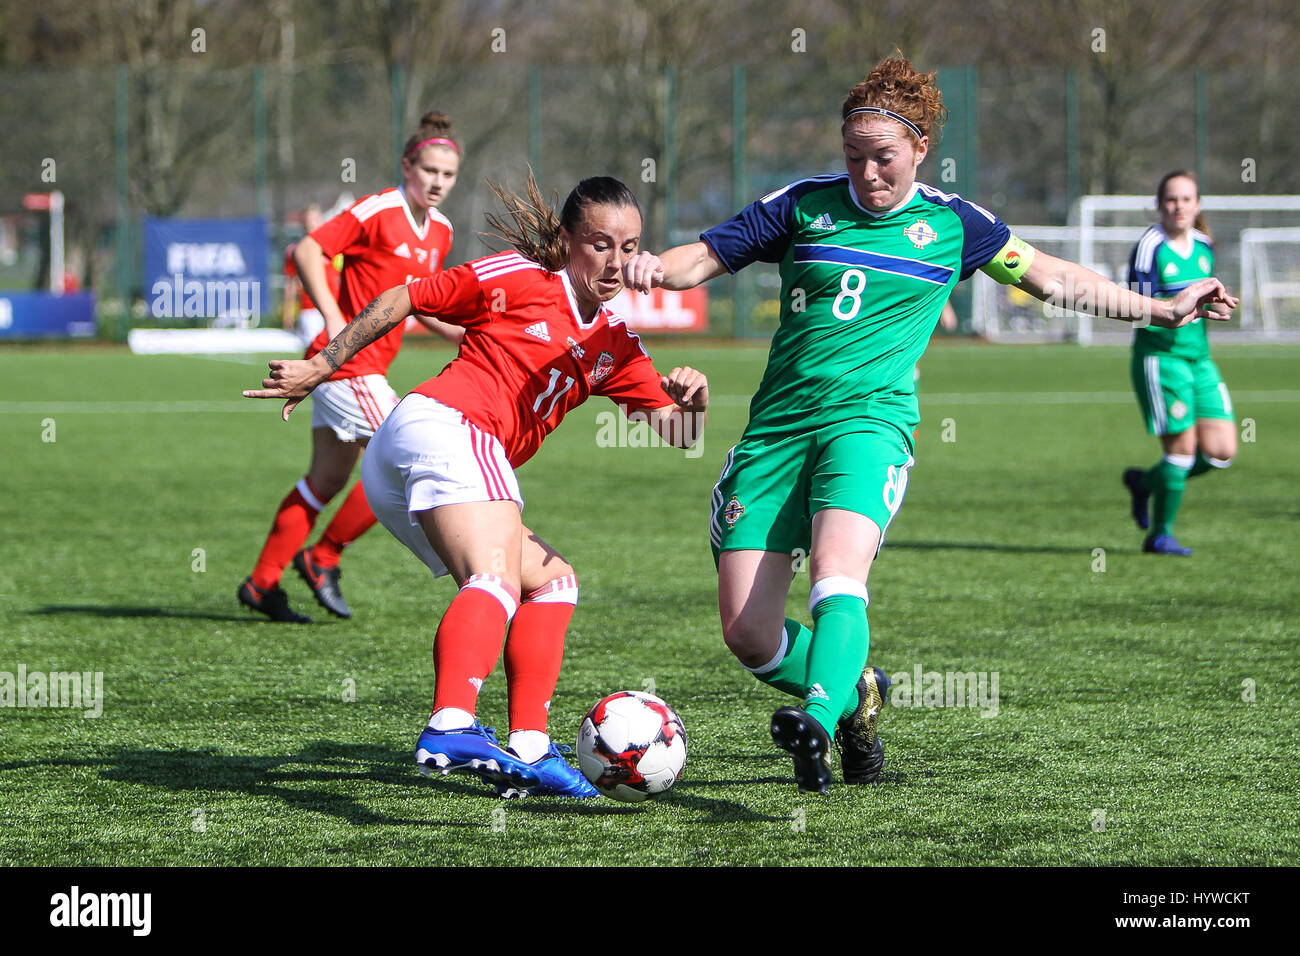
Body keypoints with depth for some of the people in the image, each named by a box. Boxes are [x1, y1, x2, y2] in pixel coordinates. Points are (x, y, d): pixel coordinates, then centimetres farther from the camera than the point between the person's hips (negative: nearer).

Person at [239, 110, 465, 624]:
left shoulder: (440, 231, 11)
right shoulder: (377, 211, -14)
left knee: (328, 478, 14)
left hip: (368, 365, 9)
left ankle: (262, 584, 21)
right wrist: (333, 317, -27)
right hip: (349, 362, -9)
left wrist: (464, 334, 10)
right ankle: (323, 558, 1)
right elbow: (307, 250, -18)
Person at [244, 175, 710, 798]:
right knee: (497, 581, -30)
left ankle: (527, 749, -1)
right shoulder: (520, 280, 3)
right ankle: (451, 725, -56)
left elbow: (679, 436, 17)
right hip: (445, 422, -9)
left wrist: (690, 401, -6)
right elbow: (403, 300, 8)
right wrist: (322, 367, 7)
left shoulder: (614, 345, 23)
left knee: (552, 580, 14)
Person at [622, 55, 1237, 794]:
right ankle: (856, 694, 22)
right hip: (778, 423, 2)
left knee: (837, 574, -32)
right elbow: (706, 259, 10)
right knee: (747, 632, -5)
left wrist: (1161, 309, 17)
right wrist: (654, 268, -13)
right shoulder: (805, 205, 8)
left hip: (870, 419, -2)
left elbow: (1052, 277, 21)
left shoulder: (949, 223, 9)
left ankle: (818, 720, -52)